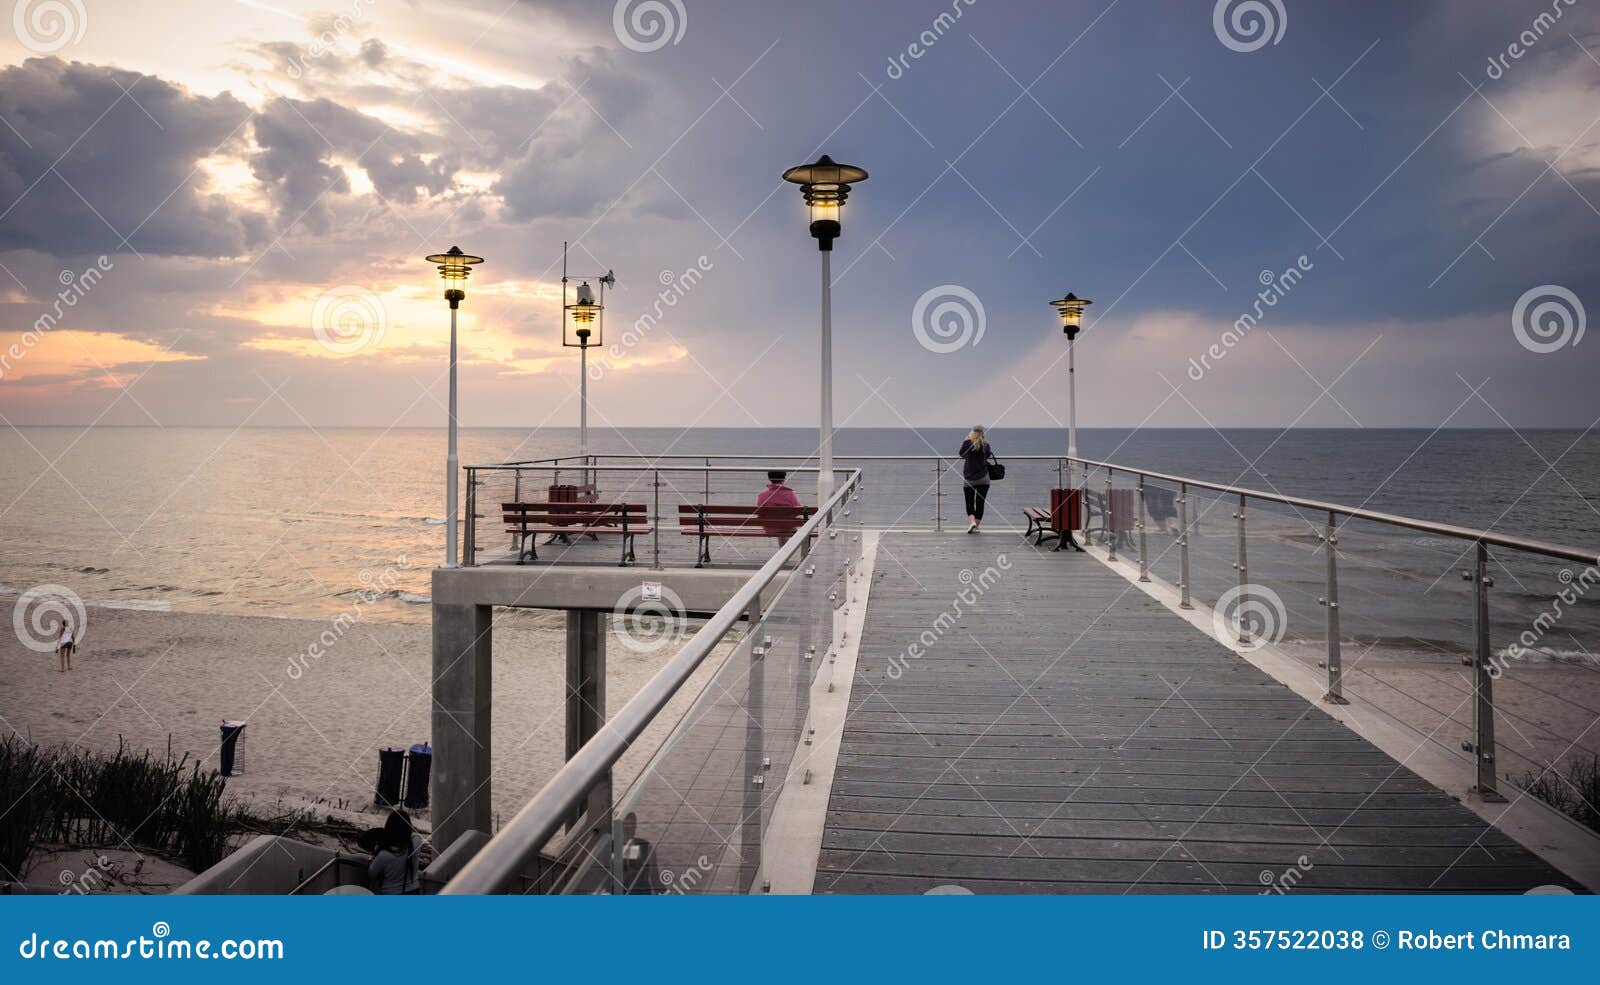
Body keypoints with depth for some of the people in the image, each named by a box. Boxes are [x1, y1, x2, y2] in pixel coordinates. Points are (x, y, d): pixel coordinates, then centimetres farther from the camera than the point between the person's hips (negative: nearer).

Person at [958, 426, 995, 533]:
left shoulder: (967, 443, -8)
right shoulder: (985, 444, -3)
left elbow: (961, 454, 8)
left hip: (968, 478, -1)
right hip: (983, 478, 1)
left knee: (969, 503, 6)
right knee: (980, 503, 8)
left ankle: (972, 522, -17)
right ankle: (975, 527, 7)